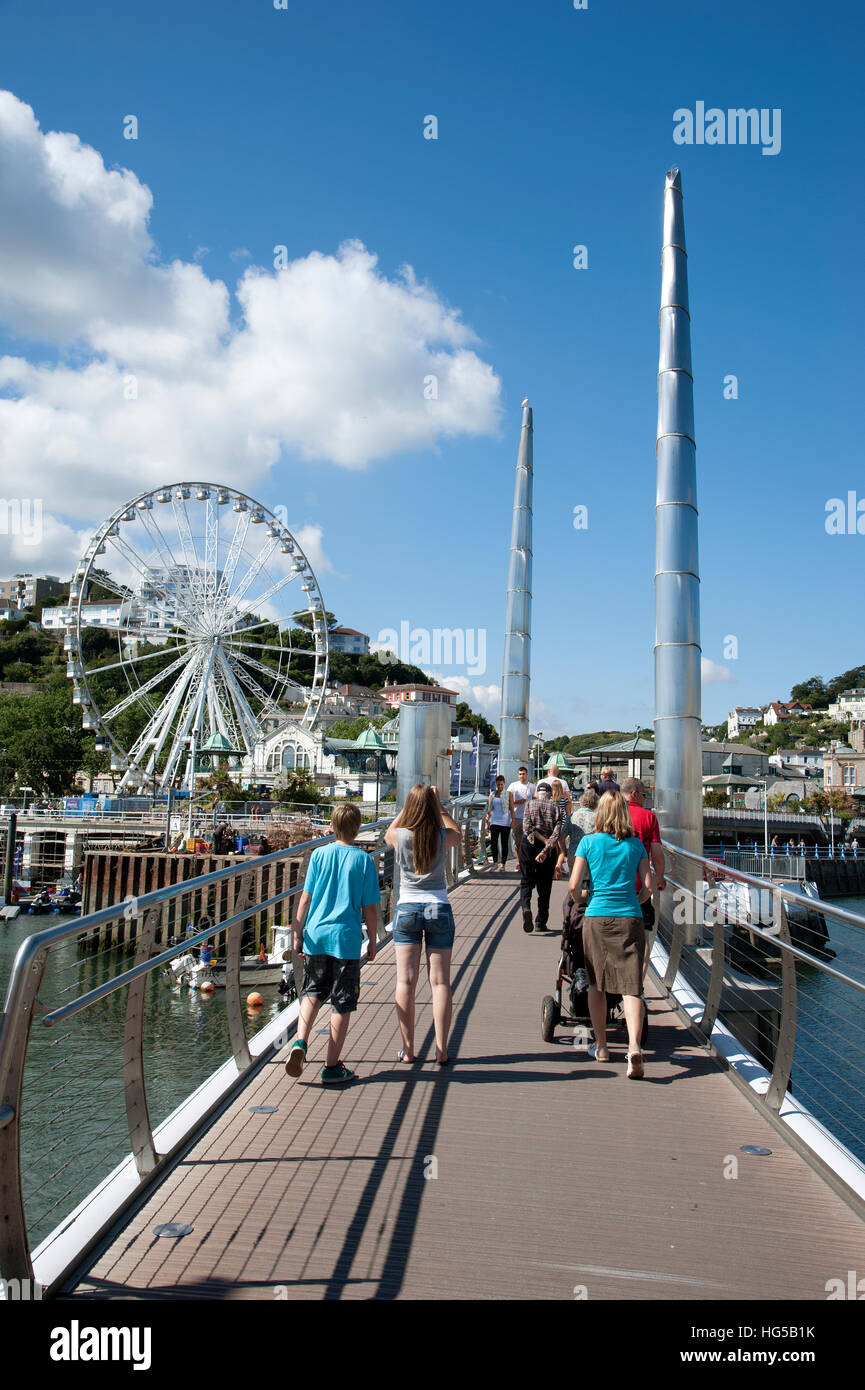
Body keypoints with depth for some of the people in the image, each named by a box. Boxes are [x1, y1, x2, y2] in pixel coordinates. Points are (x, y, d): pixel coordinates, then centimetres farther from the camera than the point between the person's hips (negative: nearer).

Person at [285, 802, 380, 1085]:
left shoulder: (319, 854, 0)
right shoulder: (364, 860, -4)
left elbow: (305, 898, 2)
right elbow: (369, 907, -2)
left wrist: (298, 934, 10)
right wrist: (372, 941, 9)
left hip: (316, 935, 2)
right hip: (347, 938, -2)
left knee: (312, 992, 19)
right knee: (342, 1002, 7)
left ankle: (300, 1042, -2)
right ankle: (332, 1066, 12)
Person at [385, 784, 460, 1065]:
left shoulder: (399, 836, -8)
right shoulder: (444, 837, -8)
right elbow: (457, 833, 18)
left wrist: (411, 804, 17)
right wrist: (438, 806, 17)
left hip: (407, 909, 0)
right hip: (439, 909, 0)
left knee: (406, 981, 5)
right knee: (440, 982, 4)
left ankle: (407, 1050, 8)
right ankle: (441, 1050, 5)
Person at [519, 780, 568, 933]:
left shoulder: (530, 804, 2)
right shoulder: (556, 807, 2)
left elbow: (527, 827, -10)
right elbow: (558, 830, -12)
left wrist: (545, 841, -10)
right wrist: (546, 850, -18)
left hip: (529, 845, -1)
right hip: (548, 848, 1)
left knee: (526, 881, 8)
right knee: (544, 885, 11)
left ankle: (526, 907, -21)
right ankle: (541, 922, 13)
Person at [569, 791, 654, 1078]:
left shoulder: (589, 842, 1)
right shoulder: (636, 844, 6)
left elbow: (574, 885, -2)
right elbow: (649, 886, 4)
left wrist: (580, 904, 17)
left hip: (596, 917, 0)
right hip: (630, 918, 1)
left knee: (597, 984, 14)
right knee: (631, 986, -3)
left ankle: (601, 1046, 22)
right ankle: (634, 1046, -21)